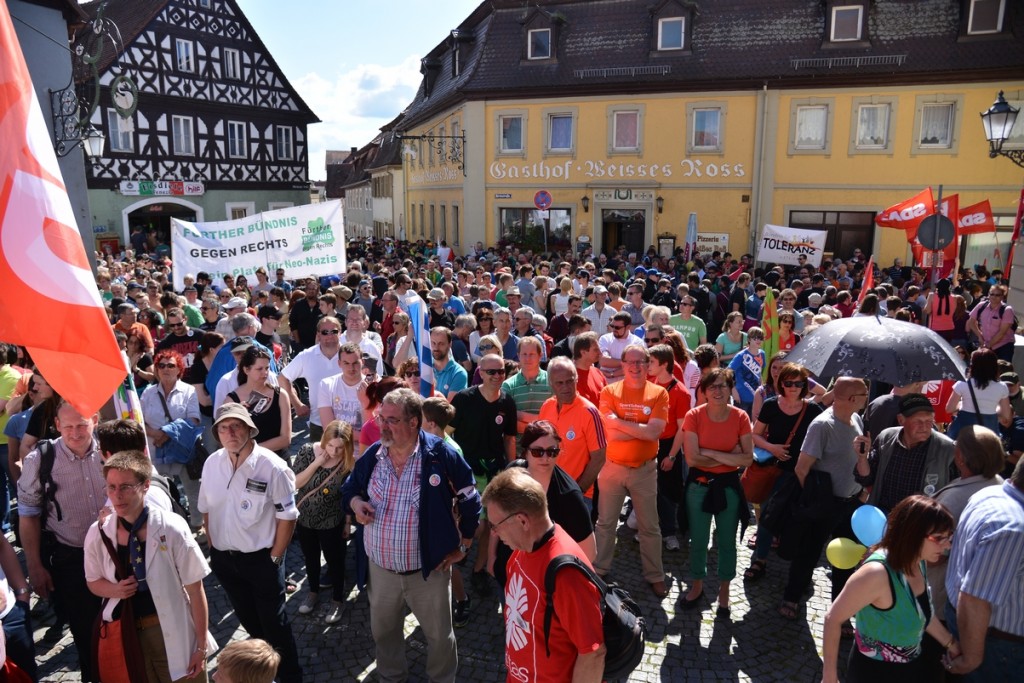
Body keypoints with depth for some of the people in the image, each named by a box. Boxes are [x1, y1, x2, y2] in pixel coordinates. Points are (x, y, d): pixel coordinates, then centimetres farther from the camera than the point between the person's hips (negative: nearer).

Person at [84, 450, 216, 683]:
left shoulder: (171, 528, -19)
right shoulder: (98, 533, -9)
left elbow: (195, 590, -13)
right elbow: (94, 582, 10)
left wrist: (201, 646, -10)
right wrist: (115, 589, -14)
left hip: (173, 634, -3)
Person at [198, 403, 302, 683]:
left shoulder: (271, 466, -20)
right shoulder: (212, 463, -4)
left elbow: (287, 516, -14)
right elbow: (206, 508, 8)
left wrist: (274, 558, -12)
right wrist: (213, 548, 6)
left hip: (260, 558, -5)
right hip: (223, 558, 5)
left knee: (273, 622, 9)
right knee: (249, 620, 23)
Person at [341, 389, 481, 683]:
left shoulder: (441, 454, -18)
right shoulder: (372, 455, -5)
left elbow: (469, 499, -7)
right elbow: (350, 489, 11)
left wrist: (463, 545, -5)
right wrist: (355, 503, -12)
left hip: (429, 570, -4)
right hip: (380, 569, 4)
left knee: (439, 635, 15)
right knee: (383, 631, 24)